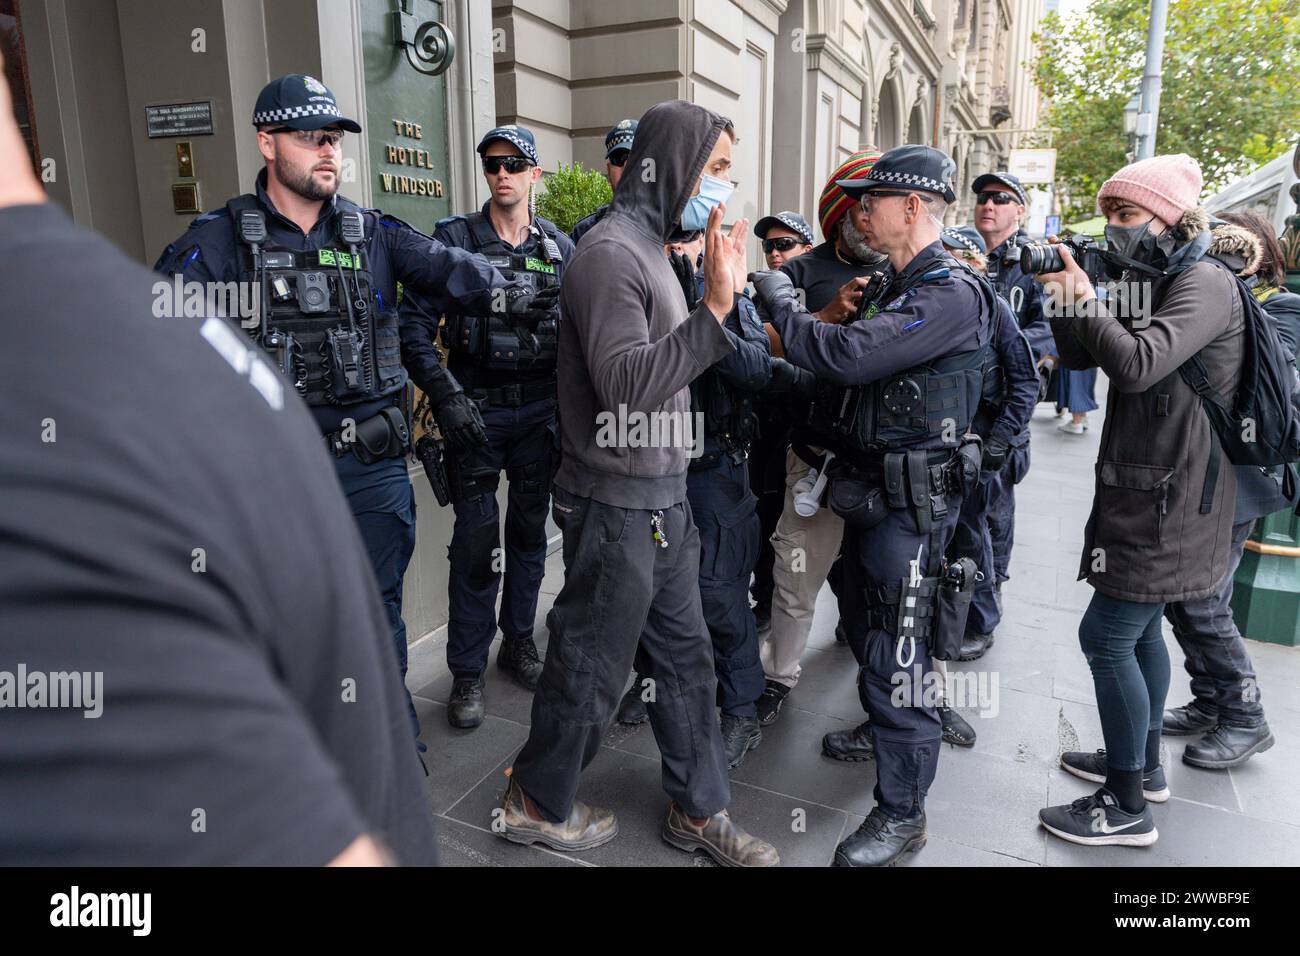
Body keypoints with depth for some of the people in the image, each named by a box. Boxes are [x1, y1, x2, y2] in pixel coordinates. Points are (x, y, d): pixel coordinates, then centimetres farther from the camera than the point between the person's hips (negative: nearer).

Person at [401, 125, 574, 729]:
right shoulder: (454, 239, -1)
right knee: (476, 538, -2)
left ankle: (518, 643, 30)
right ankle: (467, 672, 12)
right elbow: (416, 318, -5)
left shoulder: (560, 248, 8)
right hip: (476, 407, -3)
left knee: (530, 530, 12)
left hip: (540, 408, 3)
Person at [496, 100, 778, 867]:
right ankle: (539, 804, 32)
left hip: (664, 502, 9)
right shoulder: (610, 252, -17)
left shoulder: (650, 248, 13)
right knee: (591, 668, 8)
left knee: (687, 659, 16)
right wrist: (715, 307, -29)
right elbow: (626, 385, -28)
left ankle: (701, 810, 33)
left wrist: (721, 297, 11)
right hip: (618, 508, -9)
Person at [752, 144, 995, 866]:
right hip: (869, 492, 10)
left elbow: (847, 355, -29)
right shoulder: (893, 285, 12)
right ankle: (882, 727, 48)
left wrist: (778, 297, -15)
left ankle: (901, 813, 15)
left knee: (894, 656, -2)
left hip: (911, 503, -9)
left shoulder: (952, 293, -19)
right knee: (861, 624, 23)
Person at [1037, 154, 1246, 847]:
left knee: (1106, 636, -7)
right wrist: (1065, 299, -4)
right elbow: (1080, 357, 12)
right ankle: (1142, 763, 36)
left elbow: (1137, 364, -30)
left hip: (1168, 501, -10)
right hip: (1144, 488, 10)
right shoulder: (1150, 281, 14)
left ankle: (1127, 807, 6)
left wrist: (1085, 298, -18)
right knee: (1138, 628, 19)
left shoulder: (1206, 283, -15)